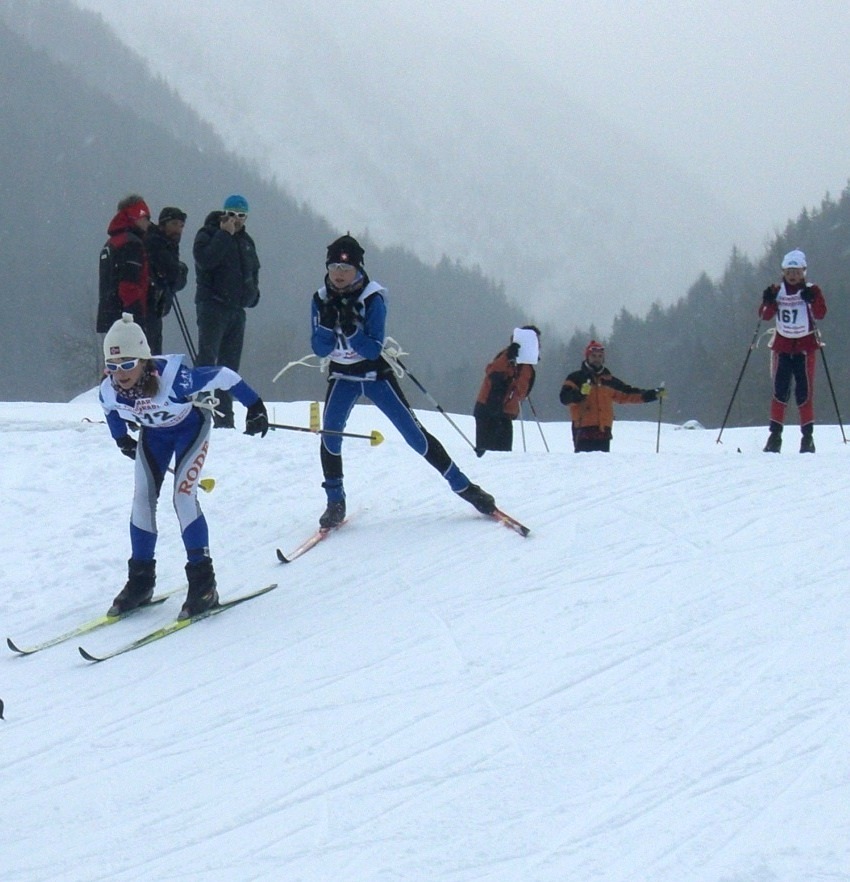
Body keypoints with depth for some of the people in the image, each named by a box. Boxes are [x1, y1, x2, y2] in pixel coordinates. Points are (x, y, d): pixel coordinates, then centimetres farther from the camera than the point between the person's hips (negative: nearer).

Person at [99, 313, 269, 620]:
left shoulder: (173, 376, -42)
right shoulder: (109, 390, -27)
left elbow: (223, 377, -29)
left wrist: (255, 407, -21)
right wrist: (122, 439, 14)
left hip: (190, 426, -5)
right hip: (153, 433, 5)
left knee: (183, 496, -17)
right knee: (143, 499, -3)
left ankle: (203, 584, -11)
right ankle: (140, 581, 11)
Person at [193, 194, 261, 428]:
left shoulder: (246, 241, 18)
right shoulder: (208, 234, -2)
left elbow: (254, 270, 33)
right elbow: (205, 259, -22)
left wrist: (252, 293, 17)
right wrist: (225, 234, -18)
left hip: (237, 309, 7)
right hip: (213, 306, -7)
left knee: (230, 364, 8)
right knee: (207, 358, -18)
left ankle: (224, 416, 12)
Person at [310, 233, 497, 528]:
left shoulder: (372, 299, -17)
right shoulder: (321, 300, -7)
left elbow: (373, 350, -22)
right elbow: (320, 350, -9)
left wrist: (350, 328, -37)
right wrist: (327, 324, -26)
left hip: (375, 373, -2)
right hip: (342, 376, 2)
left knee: (414, 432, -7)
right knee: (330, 430, -22)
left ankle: (462, 485, 2)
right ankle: (335, 502, -10)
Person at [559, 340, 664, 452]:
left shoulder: (608, 380, 20)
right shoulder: (576, 378, 5)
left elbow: (627, 395, 24)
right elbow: (565, 398, -7)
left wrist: (654, 394, 21)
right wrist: (580, 393, -27)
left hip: (604, 430, 5)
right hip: (583, 429, -5)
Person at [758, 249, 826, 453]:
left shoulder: (812, 291, 1)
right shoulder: (776, 292, 6)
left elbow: (820, 314, -12)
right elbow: (766, 315, -2)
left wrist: (813, 301, -30)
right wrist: (768, 302, -21)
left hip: (805, 347, -2)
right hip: (782, 346, 2)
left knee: (804, 391, -5)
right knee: (780, 390, -4)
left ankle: (808, 435, -1)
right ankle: (775, 434, -3)